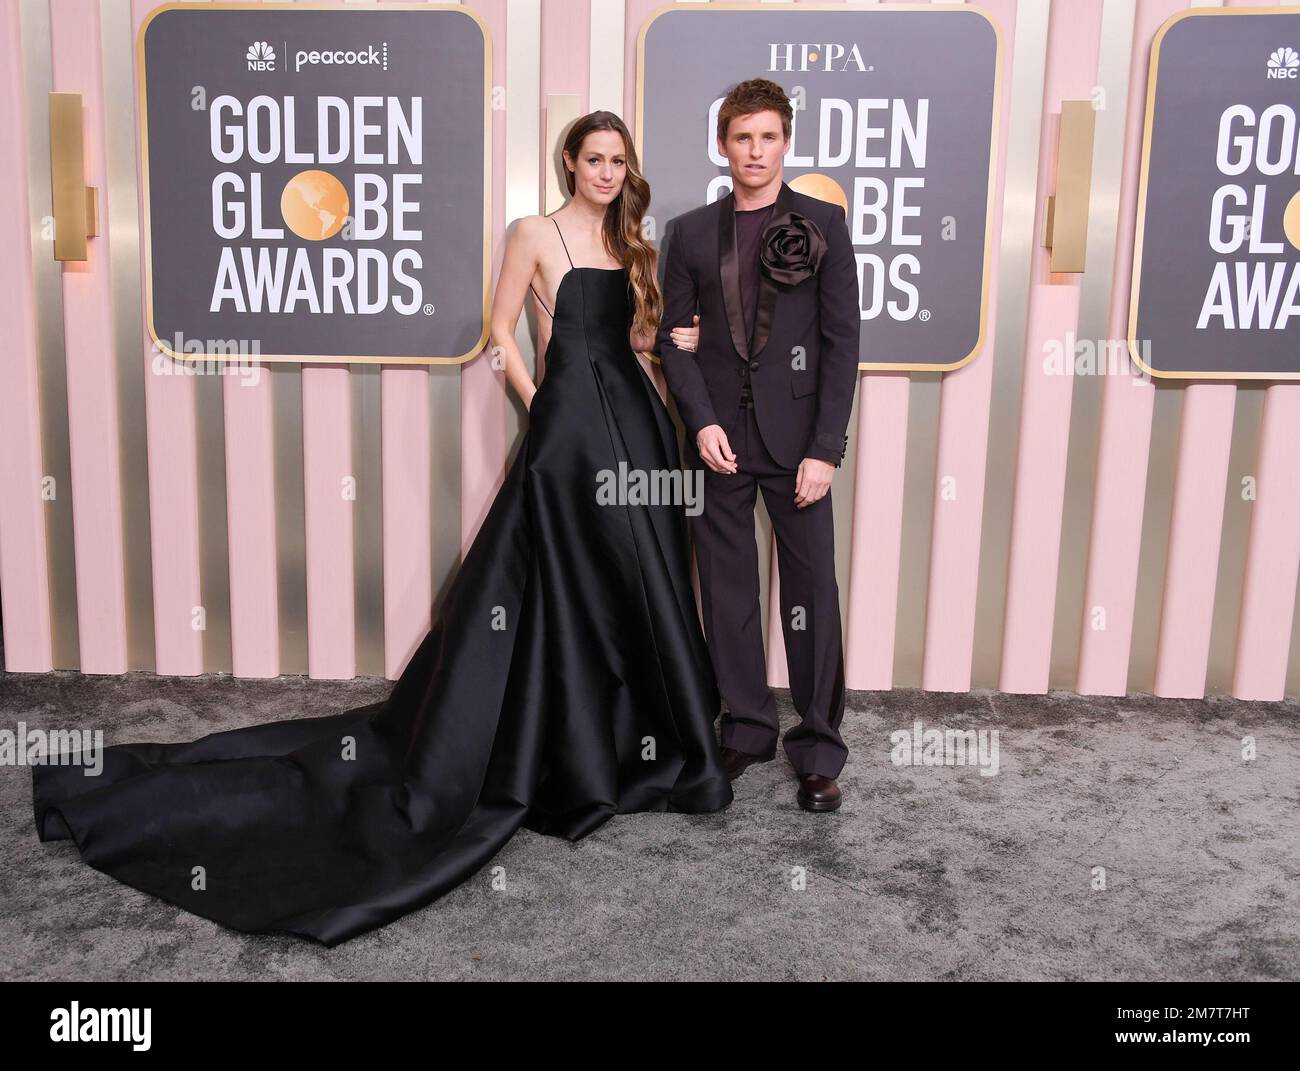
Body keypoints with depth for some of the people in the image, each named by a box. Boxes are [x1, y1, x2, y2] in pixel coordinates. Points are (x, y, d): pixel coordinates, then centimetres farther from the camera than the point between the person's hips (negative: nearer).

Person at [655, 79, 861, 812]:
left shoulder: (823, 224, 2)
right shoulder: (692, 232, 8)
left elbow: (842, 340, -3)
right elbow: (674, 338, 7)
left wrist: (826, 448, -10)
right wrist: (702, 421, -9)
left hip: (796, 437, -2)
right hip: (719, 439, 2)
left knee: (812, 591, 1)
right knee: (728, 591, 8)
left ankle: (819, 746, 14)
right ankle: (748, 728, 23)